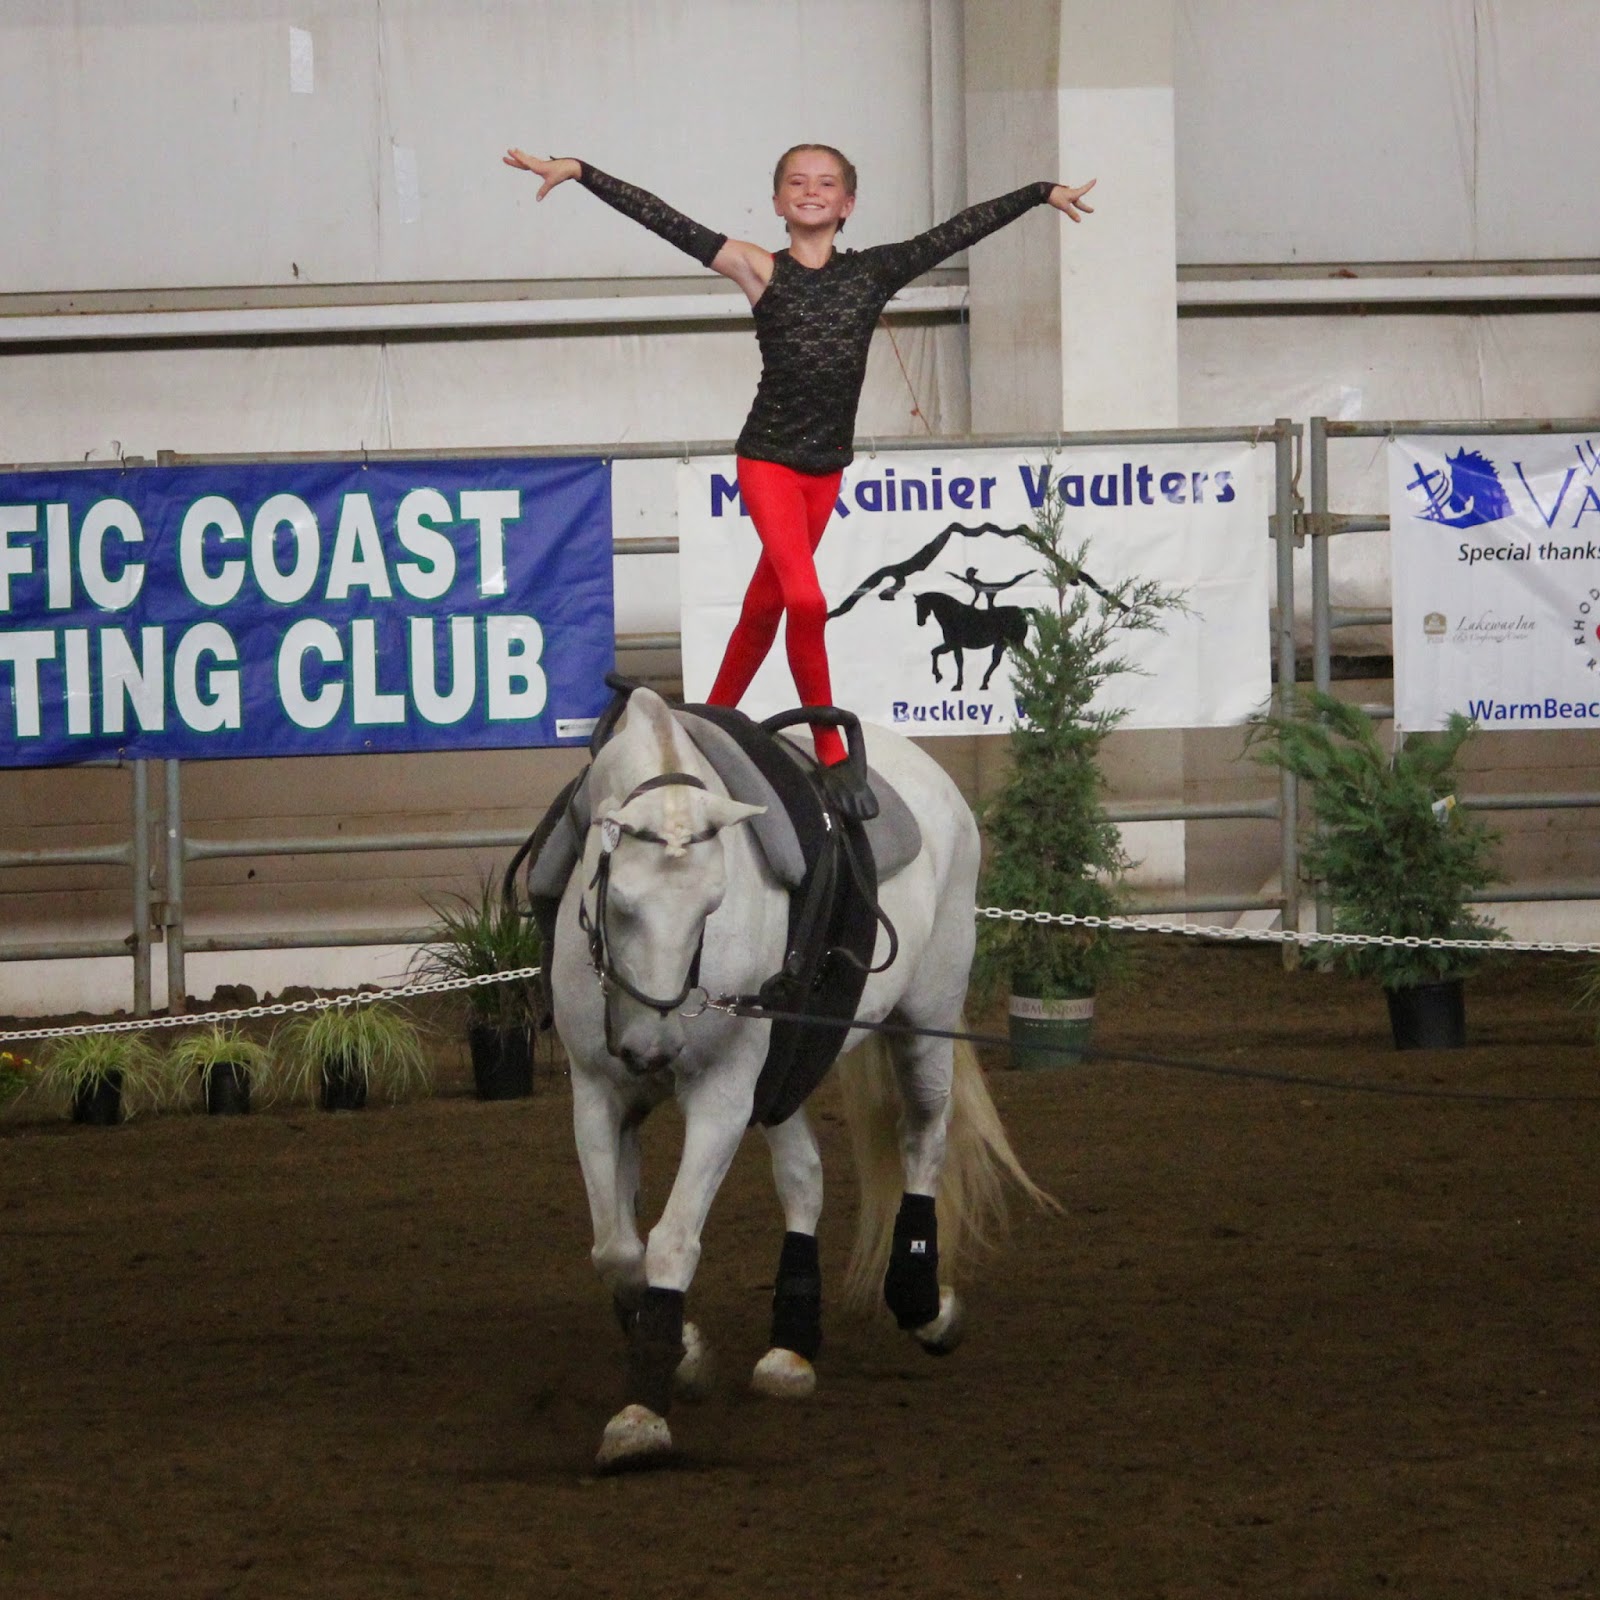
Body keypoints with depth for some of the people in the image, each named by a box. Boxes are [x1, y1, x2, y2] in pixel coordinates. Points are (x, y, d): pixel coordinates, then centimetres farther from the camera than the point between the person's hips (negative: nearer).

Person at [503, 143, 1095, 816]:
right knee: (806, 600, -18)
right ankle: (831, 757, -11)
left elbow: (959, 231, 7)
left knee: (764, 610, 14)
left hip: (824, 470, 4)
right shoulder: (760, 269, -4)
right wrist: (577, 171, -13)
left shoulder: (872, 273, 3)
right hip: (768, 461, -4)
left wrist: (1042, 193, 11)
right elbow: (662, 220, -8)